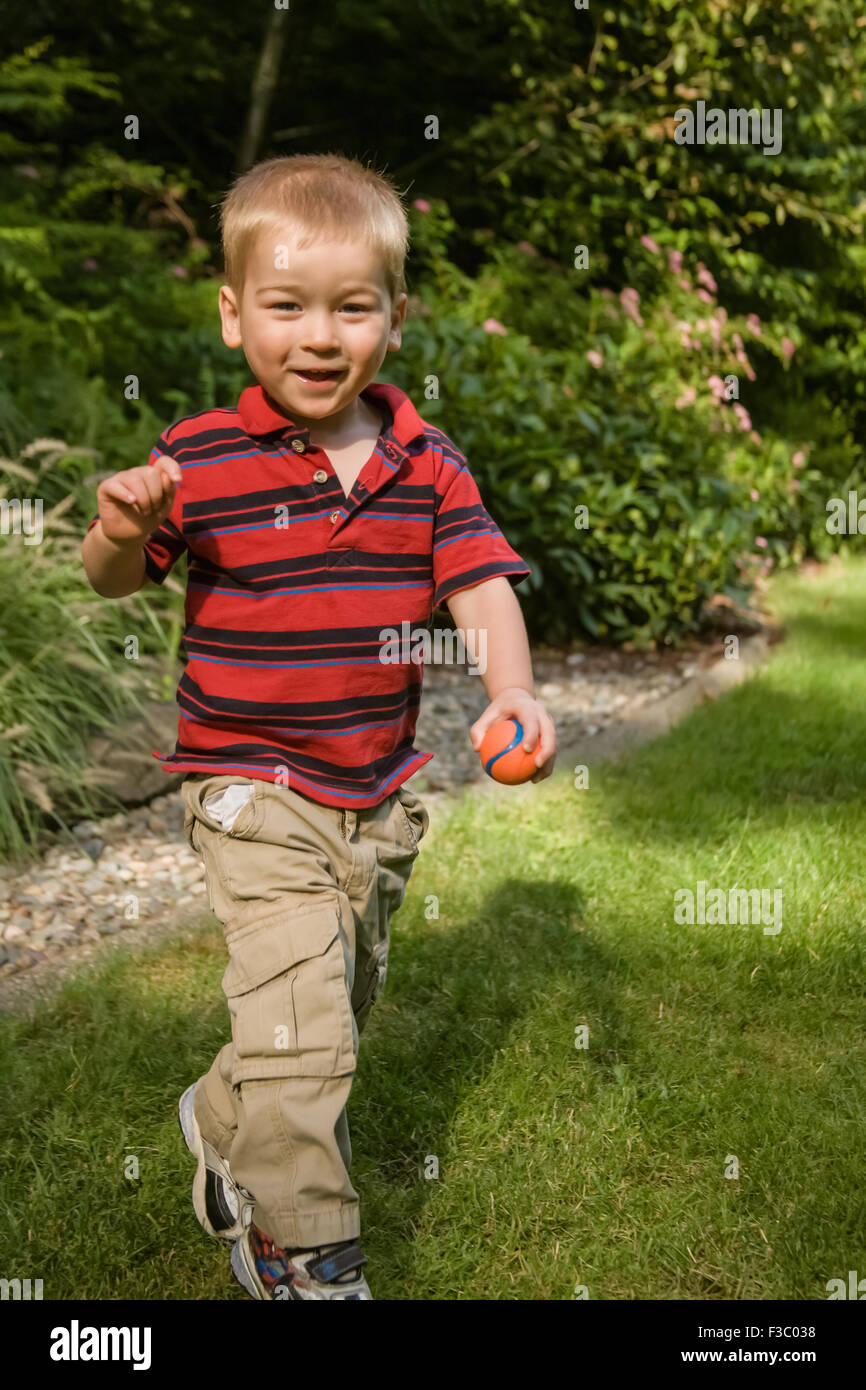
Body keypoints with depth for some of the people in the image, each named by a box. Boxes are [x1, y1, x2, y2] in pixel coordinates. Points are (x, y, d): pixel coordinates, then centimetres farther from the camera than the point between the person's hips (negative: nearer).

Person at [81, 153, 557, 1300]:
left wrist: (512, 692, -26)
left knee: (342, 1009, 22)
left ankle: (225, 1122, 52)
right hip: (255, 791, -5)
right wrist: (121, 530, -27)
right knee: (301, 1023, -11)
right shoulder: (201, 462, -12)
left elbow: (479, 582, -8)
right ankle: (303, 1255, 12)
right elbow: (114, 580, -3)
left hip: (379, 793, 5)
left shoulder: (428, 464, -3)